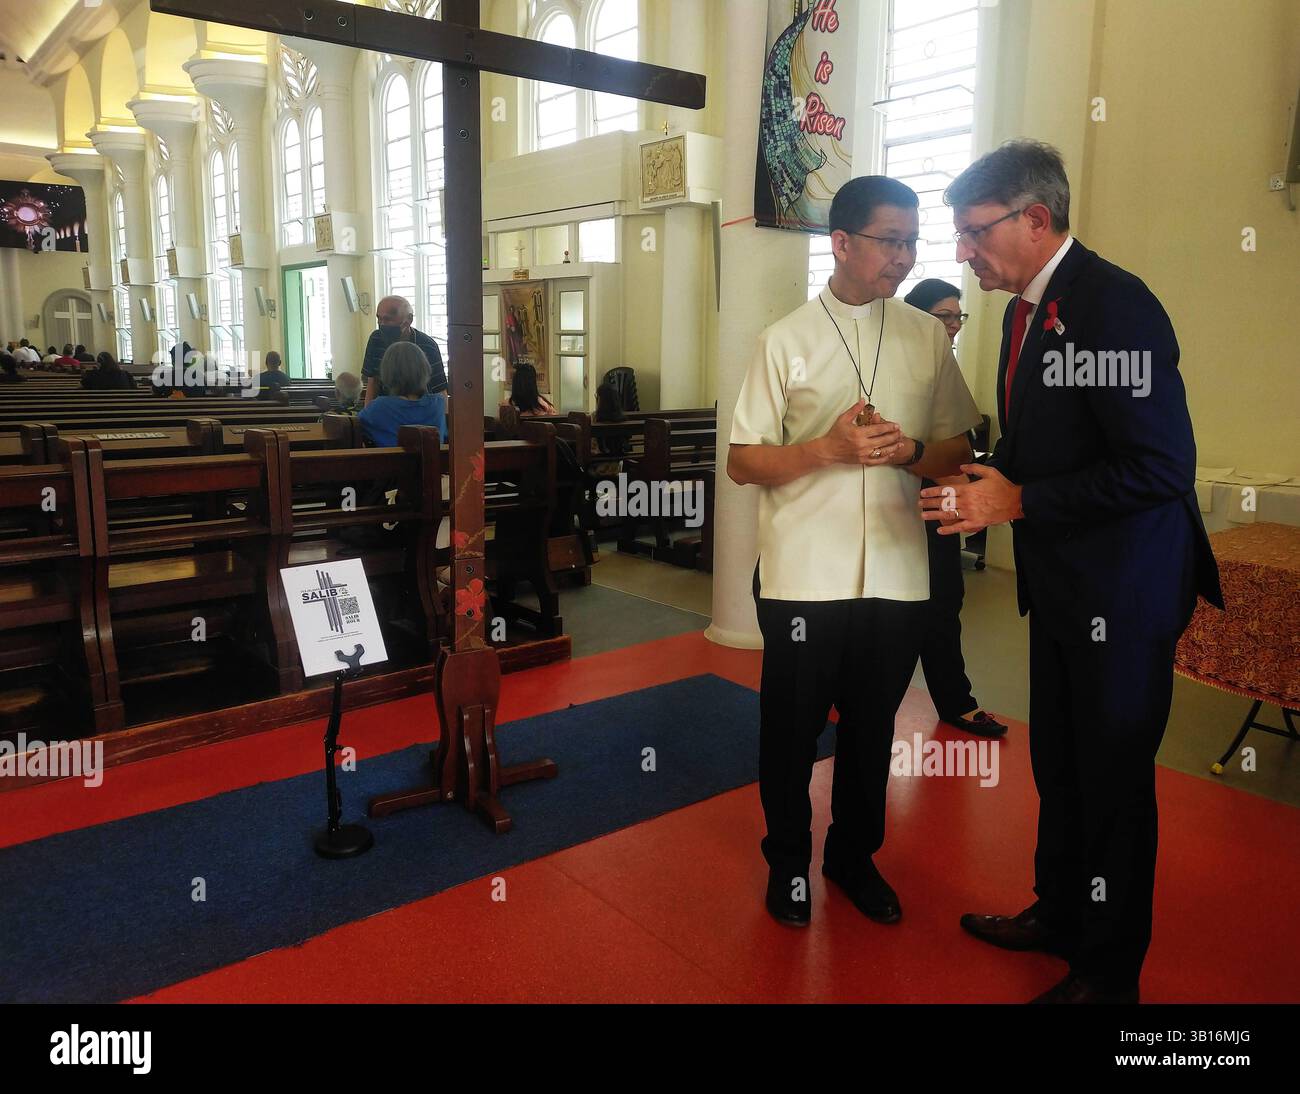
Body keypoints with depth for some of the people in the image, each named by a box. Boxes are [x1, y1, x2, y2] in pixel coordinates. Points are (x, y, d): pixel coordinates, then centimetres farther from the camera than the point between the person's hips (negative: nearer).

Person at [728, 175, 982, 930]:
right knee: (792, 727, 10)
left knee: (872, 725, 16)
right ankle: (788, 862, 33)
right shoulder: (787, 341, -1)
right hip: (804, 575, -2)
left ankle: (854, 854, 38)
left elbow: (959, 451, 9)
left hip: (897, 574, 3)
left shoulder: (928, 337, 6)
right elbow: (743, 463, -3)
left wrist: (911, 450, -12)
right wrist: (828, 448, -17)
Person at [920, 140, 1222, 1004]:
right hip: (1061, 584, 9)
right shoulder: (1028, 308, 8)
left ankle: (1109, 972, 27)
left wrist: (1019, 501, -21)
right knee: (1059, 768, 21)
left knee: (1113, 781, 7)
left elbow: (1158, 465, -25)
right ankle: (1059, 916, 42)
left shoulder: (1114, 305, -19)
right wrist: (991, 480, -1)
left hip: (1122, 589, -8)